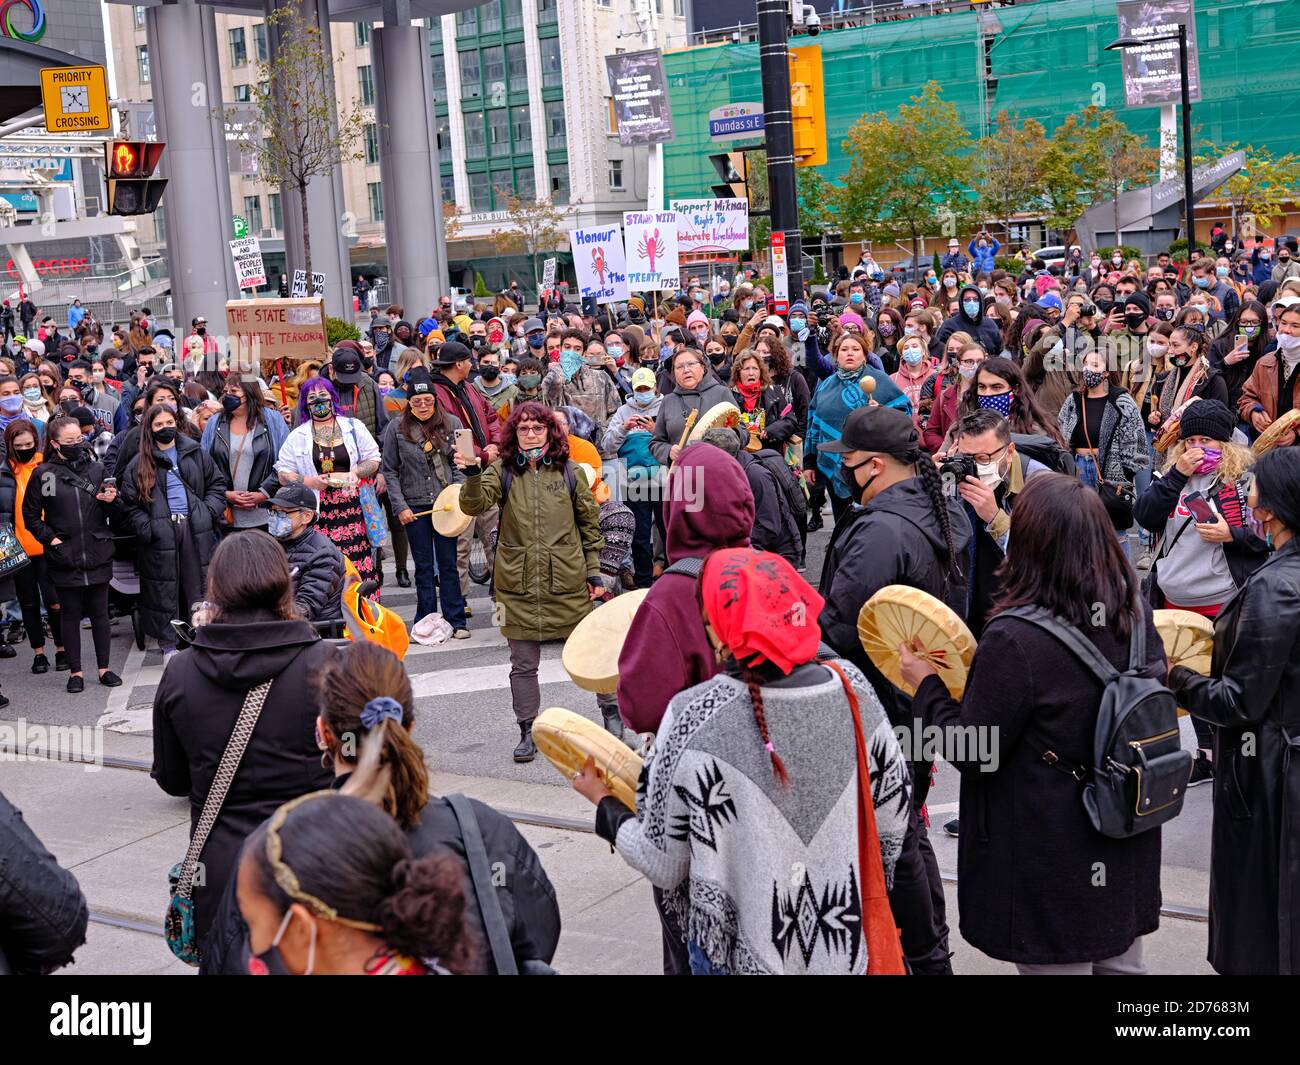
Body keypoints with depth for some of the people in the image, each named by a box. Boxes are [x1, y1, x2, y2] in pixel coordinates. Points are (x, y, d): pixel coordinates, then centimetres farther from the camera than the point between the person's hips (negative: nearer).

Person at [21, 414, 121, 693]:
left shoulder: (97, 469, 7)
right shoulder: (43, 474, -1)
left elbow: (111, 514, 14)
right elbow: (30, 515, 5)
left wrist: (111, 501, -7)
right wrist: (50, 538, -5)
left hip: (98, 555, 2)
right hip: (64, 557, -2)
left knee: (99, 613, 8)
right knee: (70, 615, 6)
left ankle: (104, 668, 17)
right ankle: (75, 672, 15)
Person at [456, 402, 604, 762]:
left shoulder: (569, 472, 4)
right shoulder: (502, 472, 3)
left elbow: (589, 524, 10)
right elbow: (475, 504, -13)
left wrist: (593, 572, 7)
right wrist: (472, 475, -31)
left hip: (567, 583, 0)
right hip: (518, 584, 0)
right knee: (523, 664, 5)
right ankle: (527, 733, 15)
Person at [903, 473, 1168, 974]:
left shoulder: (1015, 639, -26)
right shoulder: (1135, 613, -5)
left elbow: (975, 754, -19)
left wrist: (926, 686, -5)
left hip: (1052, 866, -6)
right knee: (1121, 963, 22)